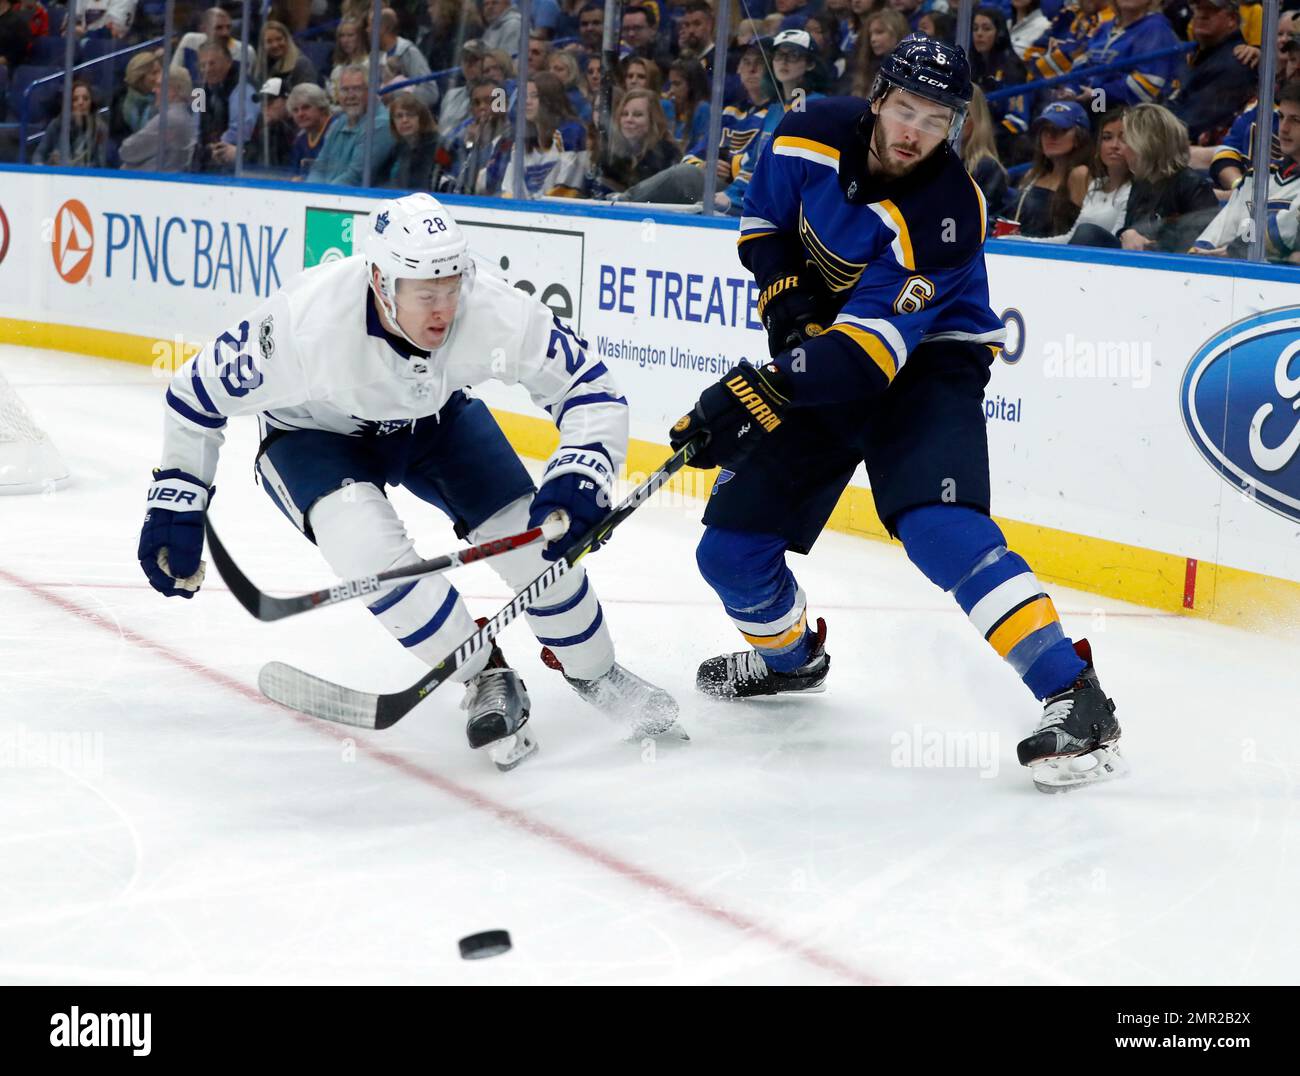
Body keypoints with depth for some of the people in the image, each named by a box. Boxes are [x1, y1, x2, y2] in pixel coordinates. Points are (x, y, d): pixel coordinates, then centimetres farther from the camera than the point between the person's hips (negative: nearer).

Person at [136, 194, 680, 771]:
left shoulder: (494, 311, -33)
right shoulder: (307, 321, -38)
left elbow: (593, 390, -21)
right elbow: (198, 393, -22)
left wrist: (578, 480, -38)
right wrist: (175, 505, -17)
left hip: (435, 420, 2)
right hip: (314, 432, -2)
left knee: (530, 533, -13)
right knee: (366, 542, -30)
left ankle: (593, 671, 17)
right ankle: (486, 678, -9)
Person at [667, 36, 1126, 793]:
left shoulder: (943, 213, -28)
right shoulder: (812, 137, -12)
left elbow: (871, 346, -35)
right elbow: (763, 223, 8)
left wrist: (760, 391, -43)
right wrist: (787, 296, -11)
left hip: (925, 366, -6)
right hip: (823, 357, 6)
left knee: (941, 529, -30)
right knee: (732, 546, 4)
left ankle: (1073, 697, -31)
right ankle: (788, 655, 36)